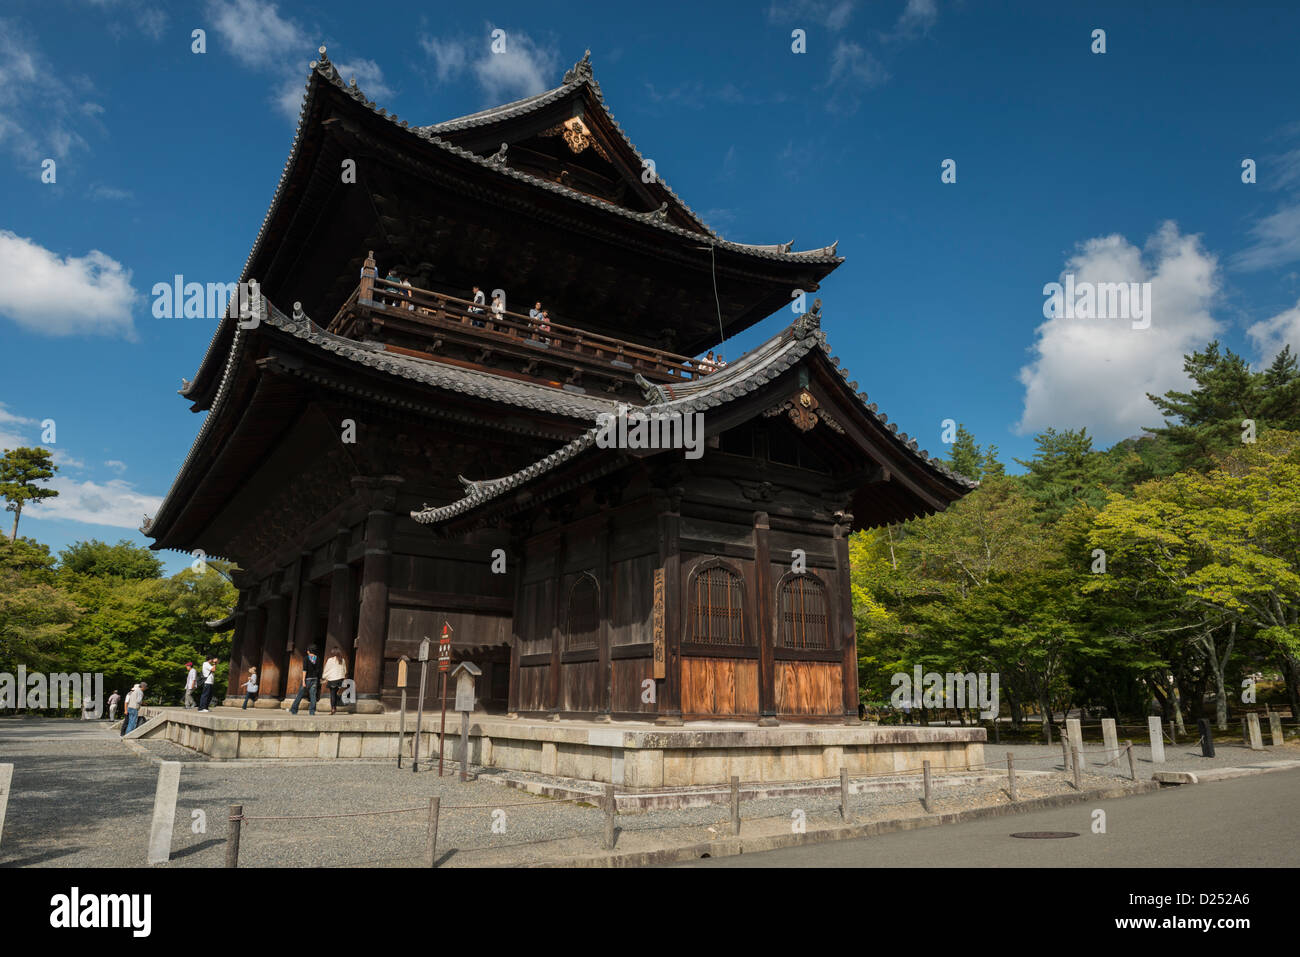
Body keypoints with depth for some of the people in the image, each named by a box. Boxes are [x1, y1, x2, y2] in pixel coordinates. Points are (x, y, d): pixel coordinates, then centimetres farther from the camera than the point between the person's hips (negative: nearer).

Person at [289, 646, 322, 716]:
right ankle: (312, 711, -4)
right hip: (315, 679, 3)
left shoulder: (306, 658, -7)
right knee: (313, 695, 2)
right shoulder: (317, 659, 3)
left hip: (307, 678, -3)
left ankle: (293, 710, 13)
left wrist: (303, 681, -15)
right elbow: (318, 670, 4)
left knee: (300, 695, 7)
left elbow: (304, 670, -14)